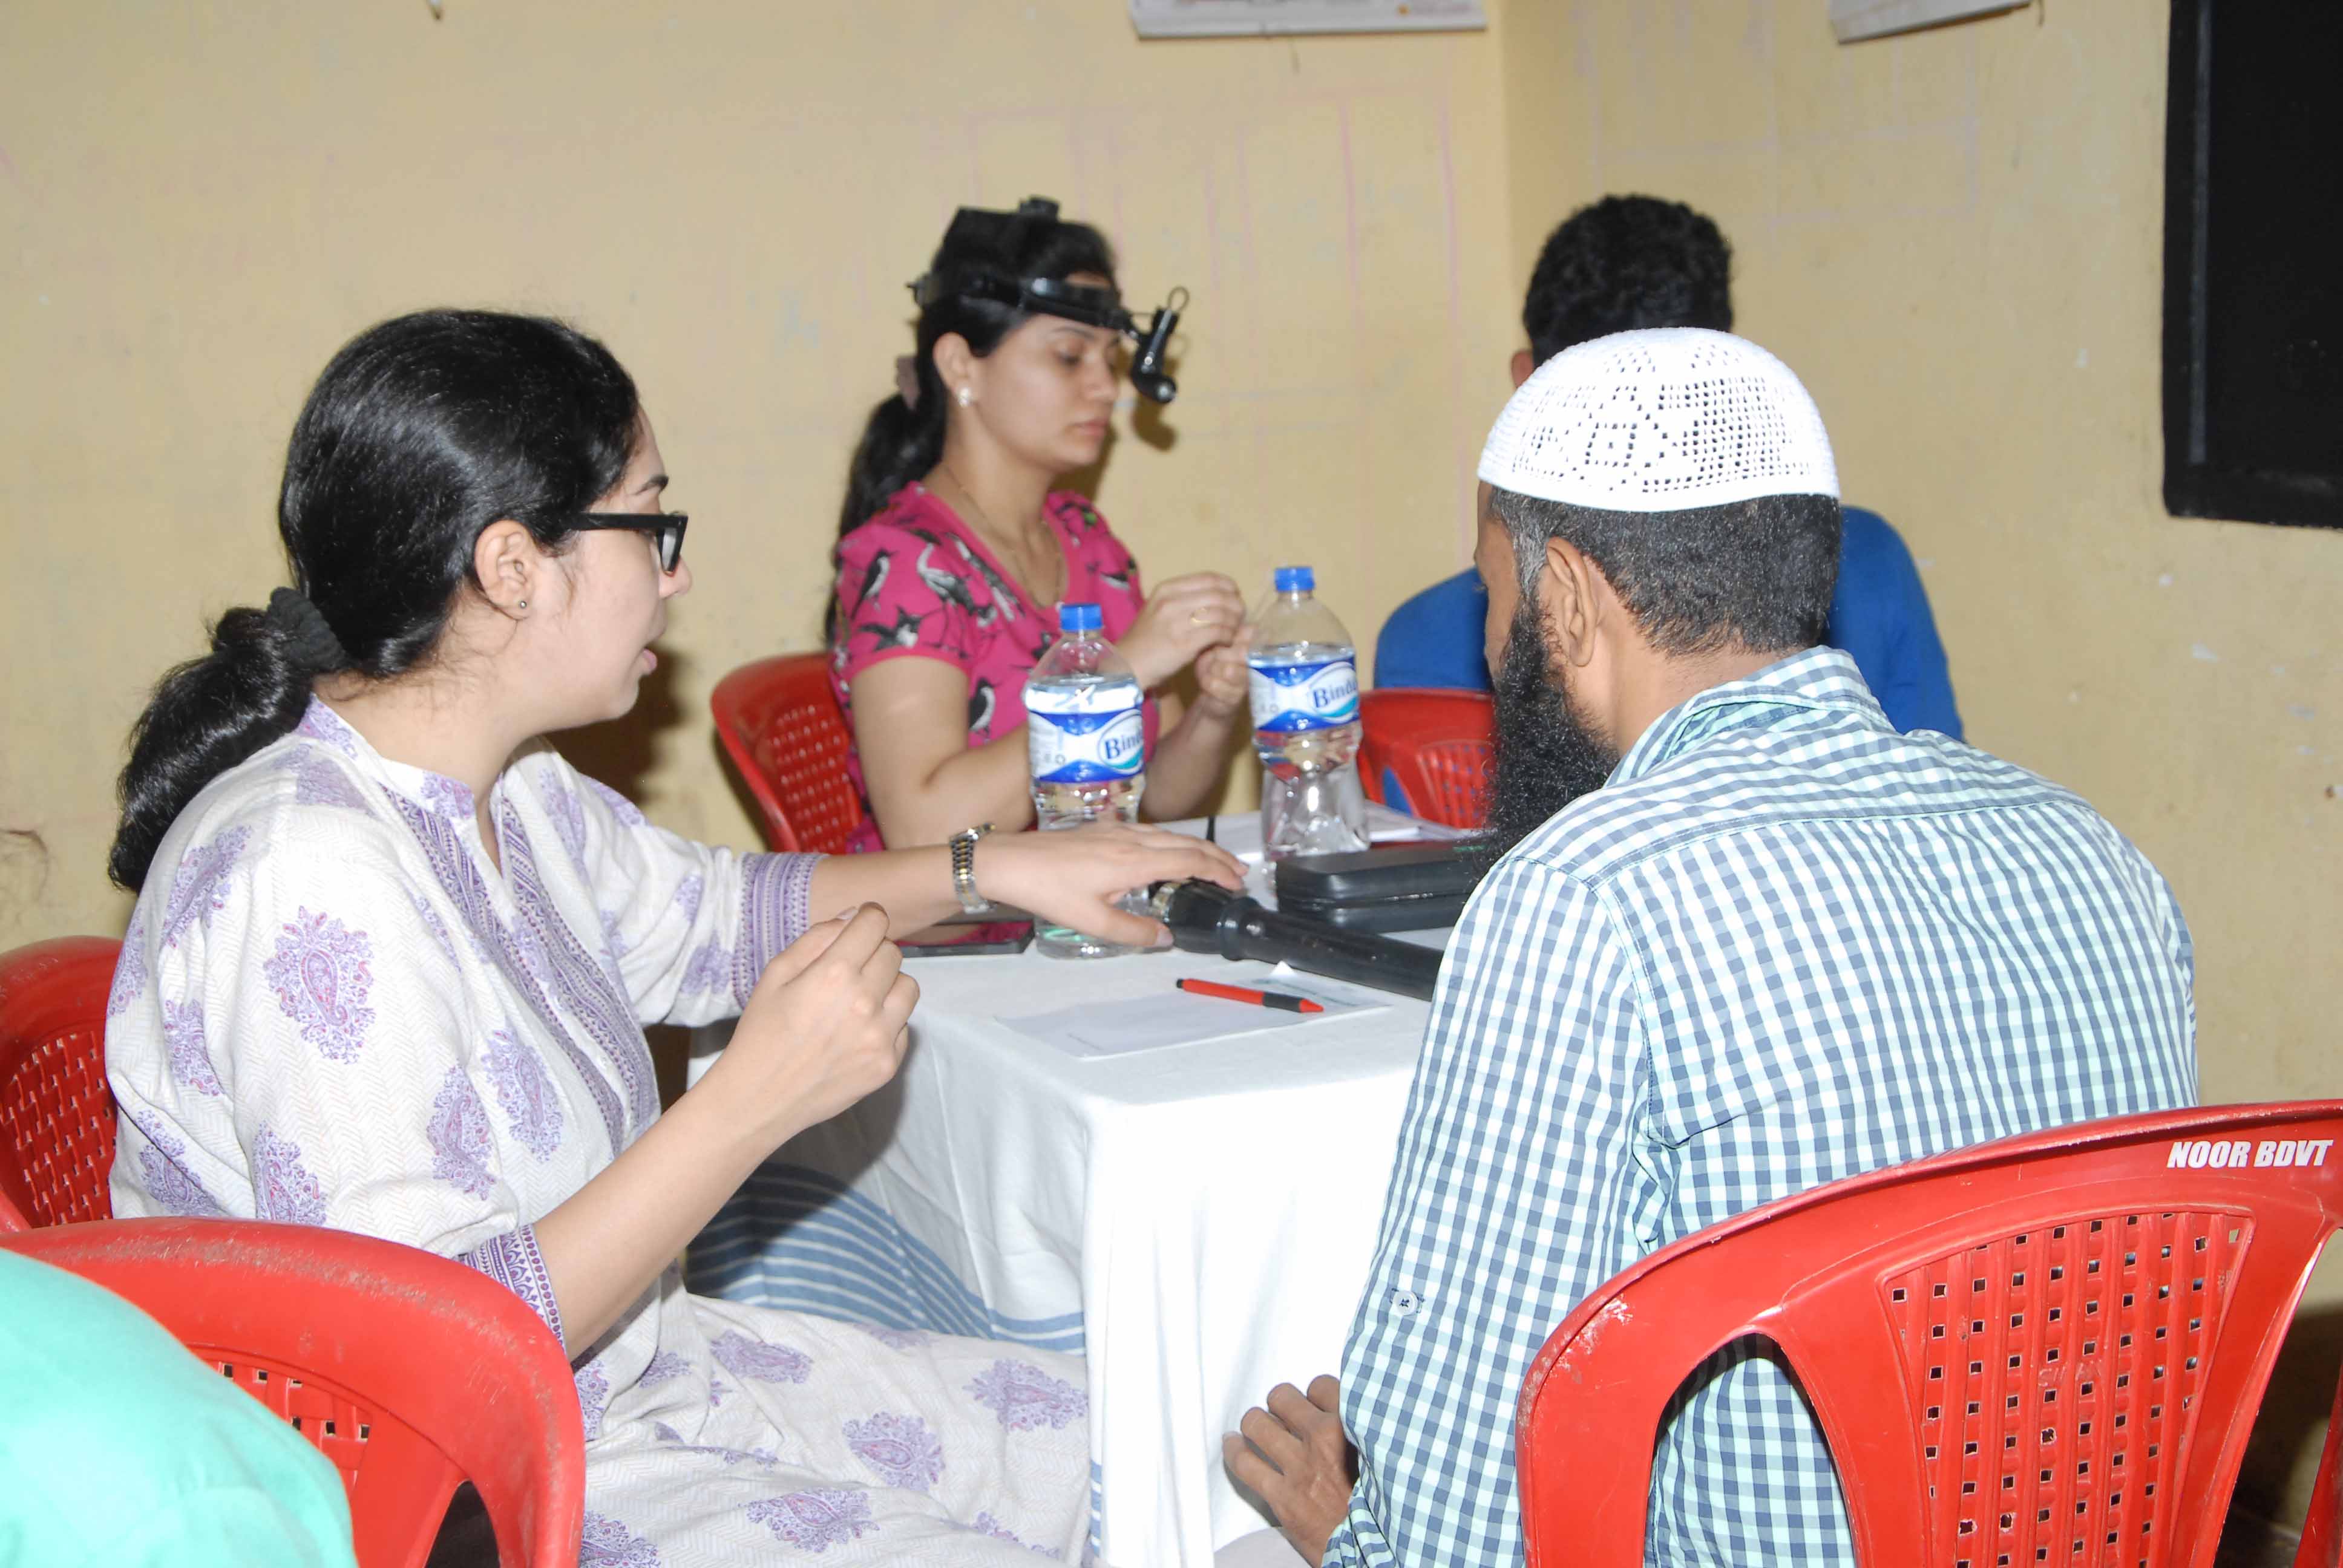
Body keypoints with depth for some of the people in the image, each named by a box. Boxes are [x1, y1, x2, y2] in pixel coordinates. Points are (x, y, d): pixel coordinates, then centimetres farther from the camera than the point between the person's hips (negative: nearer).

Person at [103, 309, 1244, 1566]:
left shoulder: (504, 791, 1)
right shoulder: (313, 877, -29)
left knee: (1103, 1444, 10)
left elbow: (713, 915, 23)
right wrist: (759, 1096, -29)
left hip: (630, 1374, 9)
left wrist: (994, 868, 16)